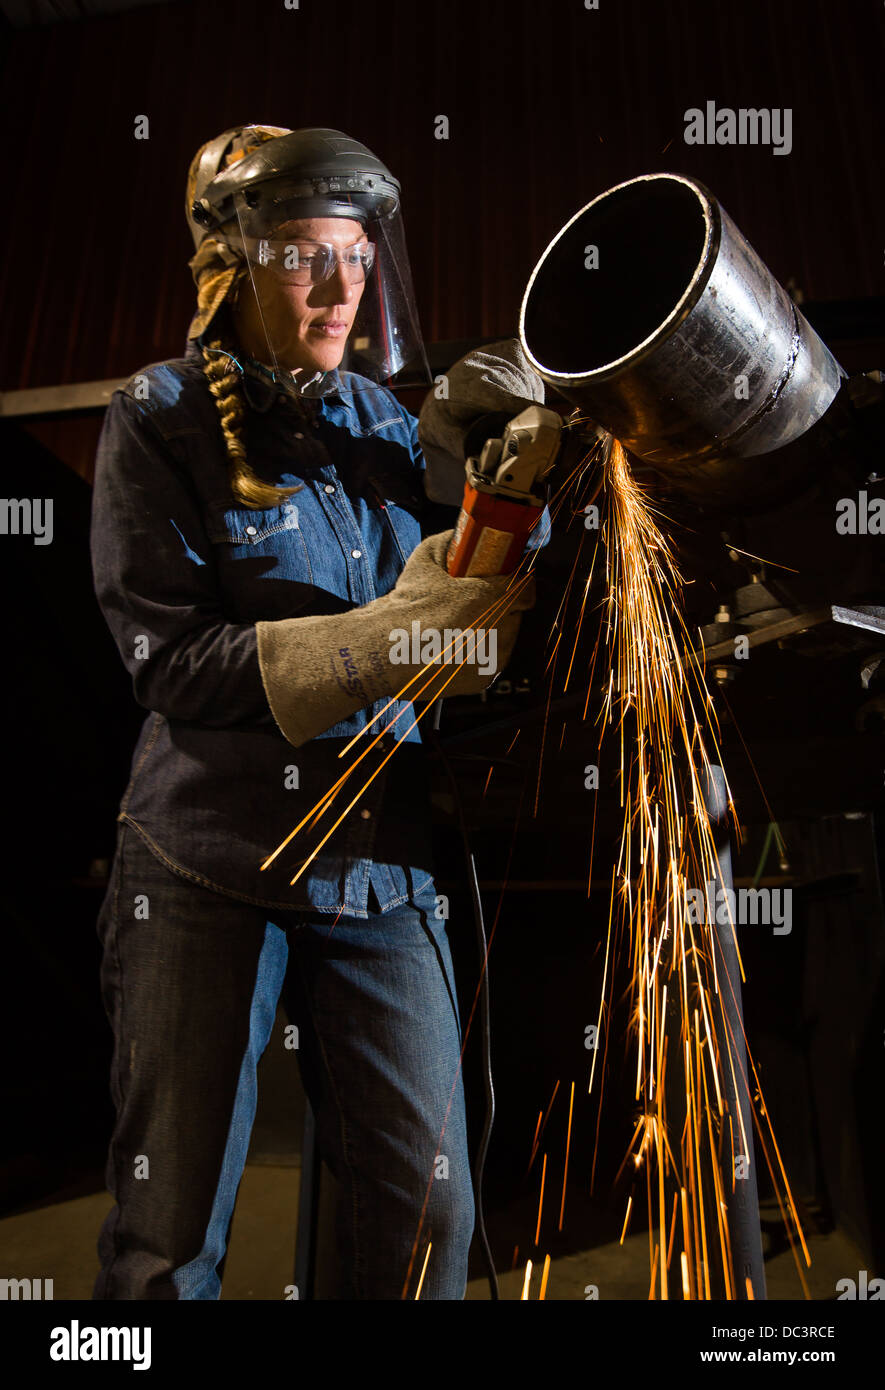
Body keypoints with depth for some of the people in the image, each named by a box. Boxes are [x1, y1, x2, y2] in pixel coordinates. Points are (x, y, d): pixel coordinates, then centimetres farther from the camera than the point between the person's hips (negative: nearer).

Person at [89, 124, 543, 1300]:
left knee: (427, 1209, 8)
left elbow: (454, 608, 12)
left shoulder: (387, 421, 10)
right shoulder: (159, 419, -3)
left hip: (383, 863, 4)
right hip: (209, 863, -3)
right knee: (171, 1232, 10)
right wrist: (383, 639, -23)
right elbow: (169, 661, -13)